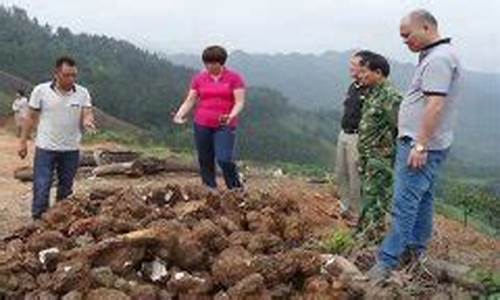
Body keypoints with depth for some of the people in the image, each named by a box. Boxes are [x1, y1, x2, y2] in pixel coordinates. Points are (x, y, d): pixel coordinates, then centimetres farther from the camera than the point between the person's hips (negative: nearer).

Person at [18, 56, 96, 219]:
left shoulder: (82, 93, -1)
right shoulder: (41, 91, -5)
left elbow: (87, 114, -7)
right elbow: (31, 118, 1)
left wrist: (87, 120, -32)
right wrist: (23, 141, 2)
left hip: (71, 150, 2)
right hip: (45, 148, -2)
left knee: (66, 188, 13)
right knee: (41, 187, -4)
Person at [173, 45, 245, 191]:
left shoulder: (234, 78, 0)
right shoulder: (199, 78, 8)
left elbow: (239, 102, -6)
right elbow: (190, 100, 6)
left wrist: (232, 116, -25)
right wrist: (180, 114, -12)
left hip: (225, 126, -3)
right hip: (202, 125, 4)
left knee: (224, 160, -15)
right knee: (205, 162, 5)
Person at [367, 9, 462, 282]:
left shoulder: (439, 59, -17)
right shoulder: (434, 56, 16)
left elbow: (435, 106, -25)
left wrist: (420, 145, -25)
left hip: (421, 145, -11)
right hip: (424, 144, 11)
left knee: (405, 202, -10)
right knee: (422, 198, 17)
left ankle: (387, 261, -8)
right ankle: (417, 250, 27)